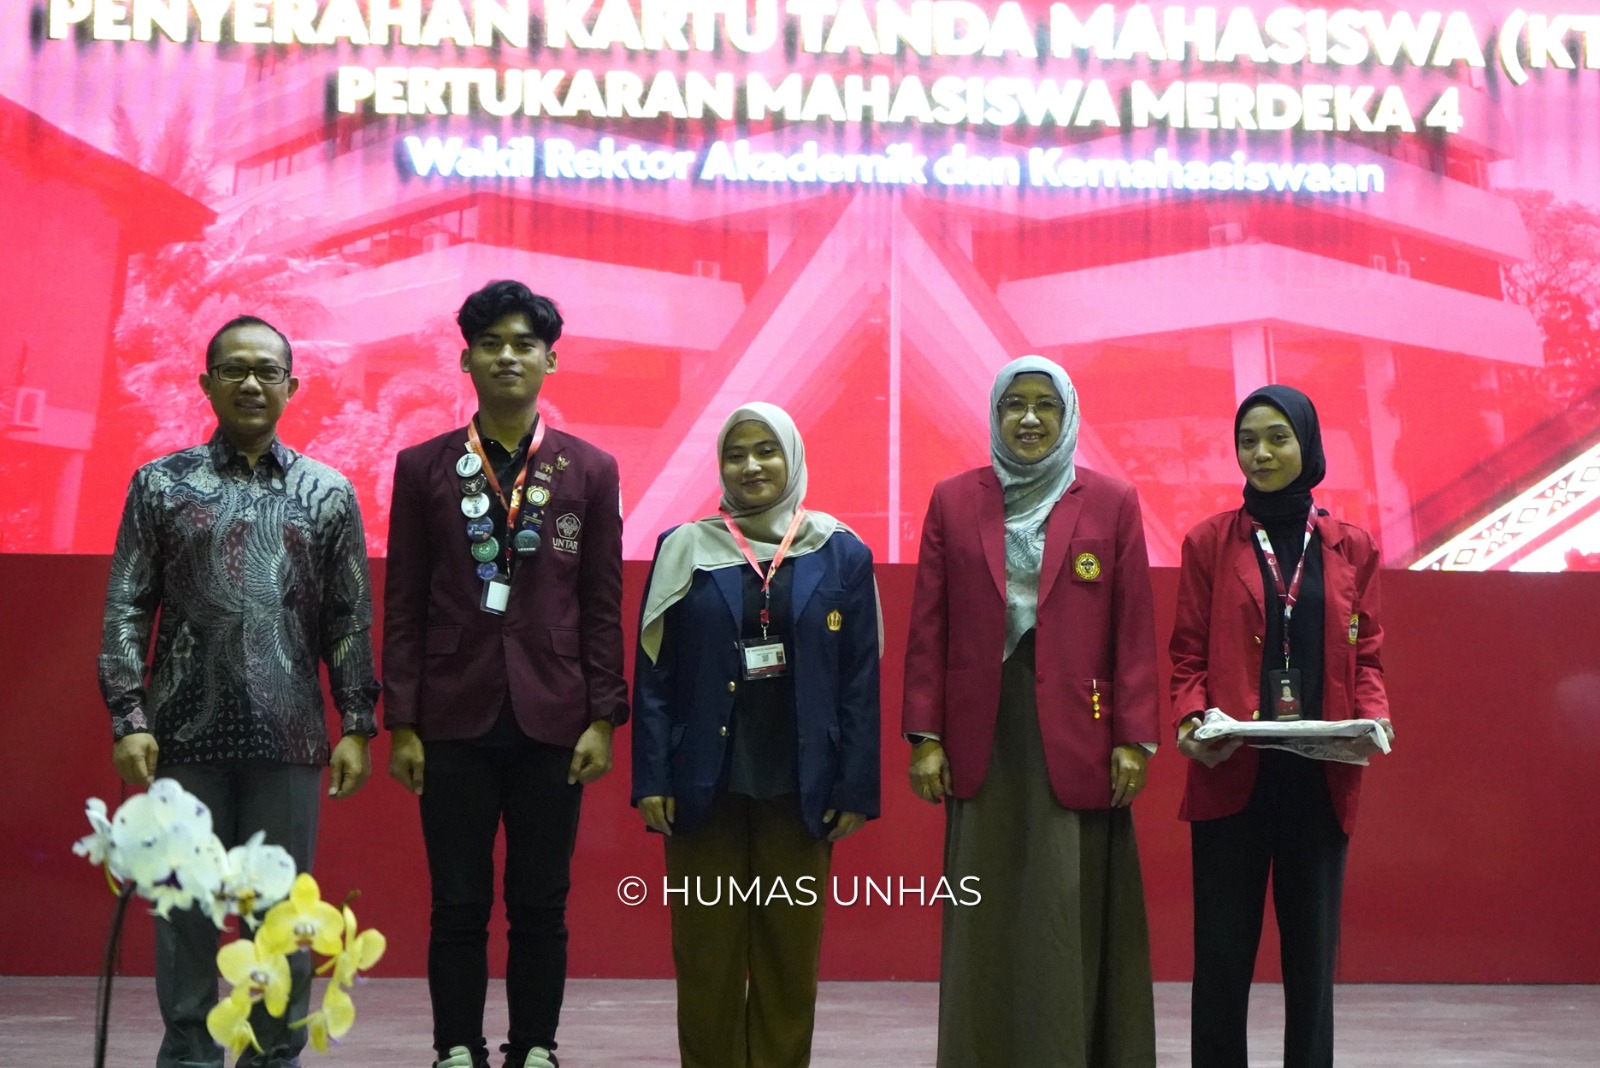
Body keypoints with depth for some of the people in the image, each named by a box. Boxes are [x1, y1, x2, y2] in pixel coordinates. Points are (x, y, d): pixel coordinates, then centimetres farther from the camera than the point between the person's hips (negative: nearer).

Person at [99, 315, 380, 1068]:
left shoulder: (328, 494, 6)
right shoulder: (160, 485, 4)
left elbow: (350, 619, 6)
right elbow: (127, 610, 1)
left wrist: (356, 726, 0)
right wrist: (129, 719, -7)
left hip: (288, 734, 1)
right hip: (186, 730, 0)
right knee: (186, 905, 5)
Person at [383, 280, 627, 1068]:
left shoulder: (591, 470, 5)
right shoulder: (422, 467, 4)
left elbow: (604, 607, 4)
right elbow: (403, 607, 3)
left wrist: (603, 720, -2)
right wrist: (401, 726, -2)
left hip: (551, 721, 0)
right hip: (455, 719, 0)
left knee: (540, 906, 6)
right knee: (459, 906, 4)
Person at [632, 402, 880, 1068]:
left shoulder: (841, 555, 3)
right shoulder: (684, 550, 3)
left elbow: (862, 682, 3)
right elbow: (652, 675, 2)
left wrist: (856, 789, -2)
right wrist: (652, 781, -4)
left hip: (799, 790, 0)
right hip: (705, 788, 0)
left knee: (790, 956, 5)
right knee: (706, 957, 4)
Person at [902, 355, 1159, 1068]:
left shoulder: (1112, 504, 4)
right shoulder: (953, 501, 8)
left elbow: (1134, 630, 2)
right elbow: (928, 627, 6)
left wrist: (1133, 739, -4)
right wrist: (924, 737, 0)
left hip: (1075, 736, -1)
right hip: (982, 735, 1)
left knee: (1073, 918, 0)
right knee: (984, 920, 4)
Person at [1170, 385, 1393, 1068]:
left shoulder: (1352, 549, 10)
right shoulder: (1208, 543, 5)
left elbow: (1365, 656, 10)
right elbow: (1189, 655, 4)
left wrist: (1374, 717, -9)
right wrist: (1192, 718, -14)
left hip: (1320, 778, 1)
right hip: (1231, 774, -1)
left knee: (1312, 948, 6)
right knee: (1223, 951, 0)